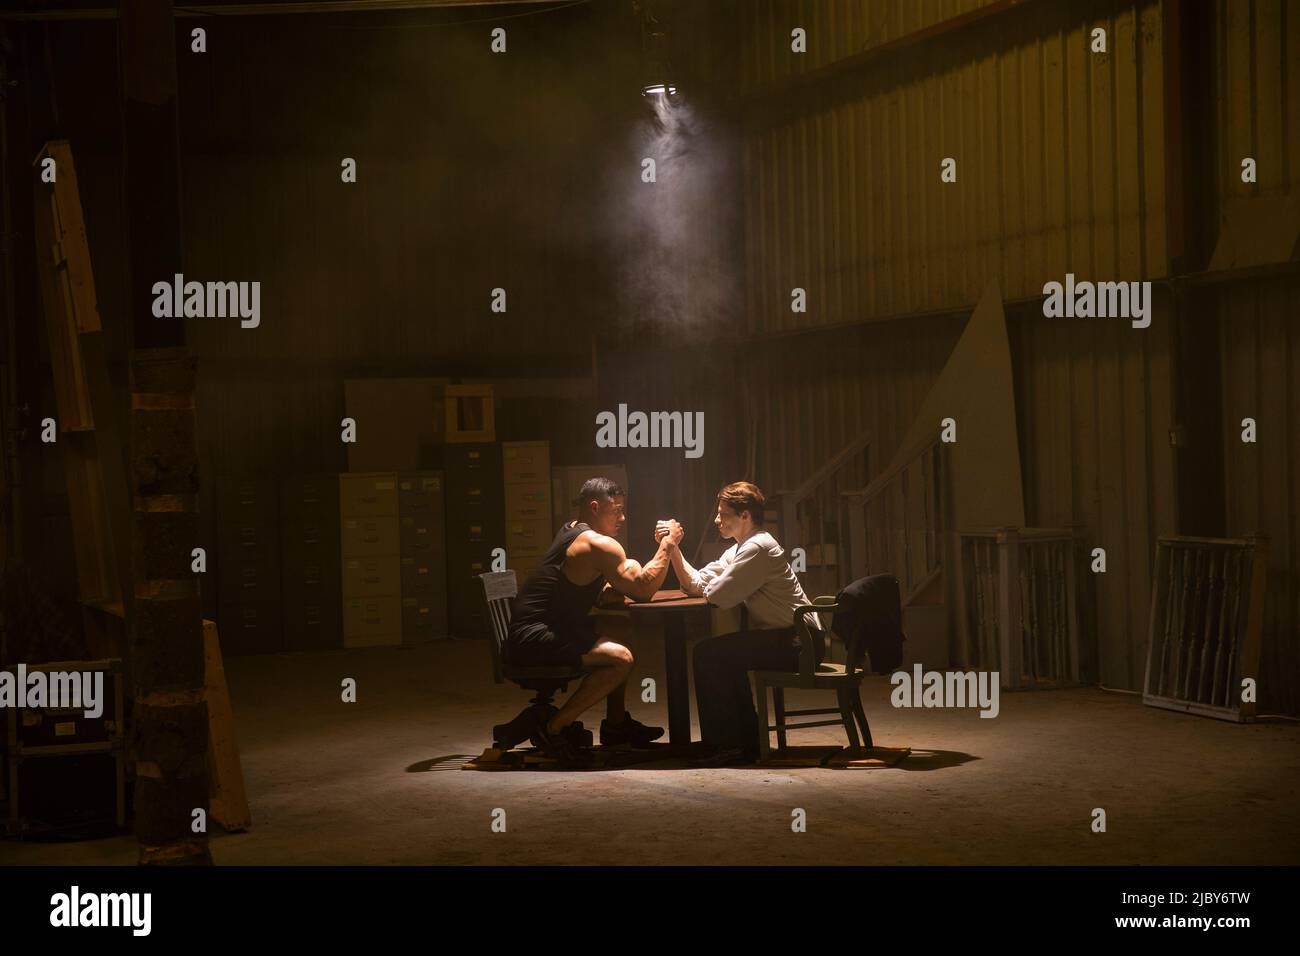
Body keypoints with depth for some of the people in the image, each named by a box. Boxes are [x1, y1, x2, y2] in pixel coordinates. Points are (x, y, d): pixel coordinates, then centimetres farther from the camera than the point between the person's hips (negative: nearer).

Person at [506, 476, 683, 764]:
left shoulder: (572, 533, 18)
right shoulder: (599, 545, -14)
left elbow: (605, 596, 18)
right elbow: (643, 590, -15)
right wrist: (668, 544, -4)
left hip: (528, 630, 11)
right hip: (531, 639, -11)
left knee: (622, 630, 21)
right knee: (620, 658, -25)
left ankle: (616, 723, 23)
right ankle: (552, 726, -16)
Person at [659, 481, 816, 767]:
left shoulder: (758, 548, -16)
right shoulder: (738, 550, 18)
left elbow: (717, 595, -20)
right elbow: (695, 583, 15)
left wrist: (713, 584, 3)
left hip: (797, 642, -10)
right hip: (784, 638, 11)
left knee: (709, 654, -14)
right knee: (726, 657, 22)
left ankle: (722, 744, -7)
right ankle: (744, 740, 25)